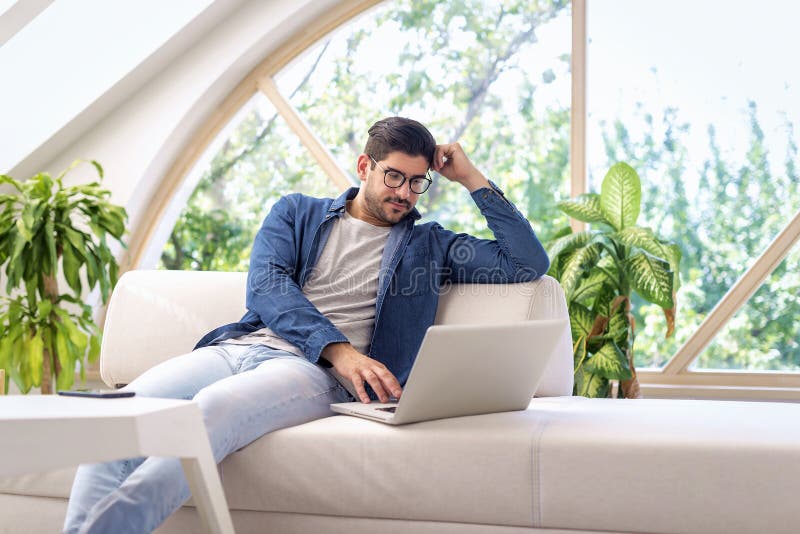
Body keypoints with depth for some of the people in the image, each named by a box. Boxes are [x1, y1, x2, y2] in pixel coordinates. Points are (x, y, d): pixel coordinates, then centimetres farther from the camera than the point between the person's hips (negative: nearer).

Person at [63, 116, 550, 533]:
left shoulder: (429, 245, 24)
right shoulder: (296, 212, 23)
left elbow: (529, 263, 15)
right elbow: (266, 285, 4)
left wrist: (473, 180, 15)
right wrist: (338, 348, -13)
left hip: (316, 373, -2)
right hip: (240, 345, 3)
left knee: (213, 407, -38)